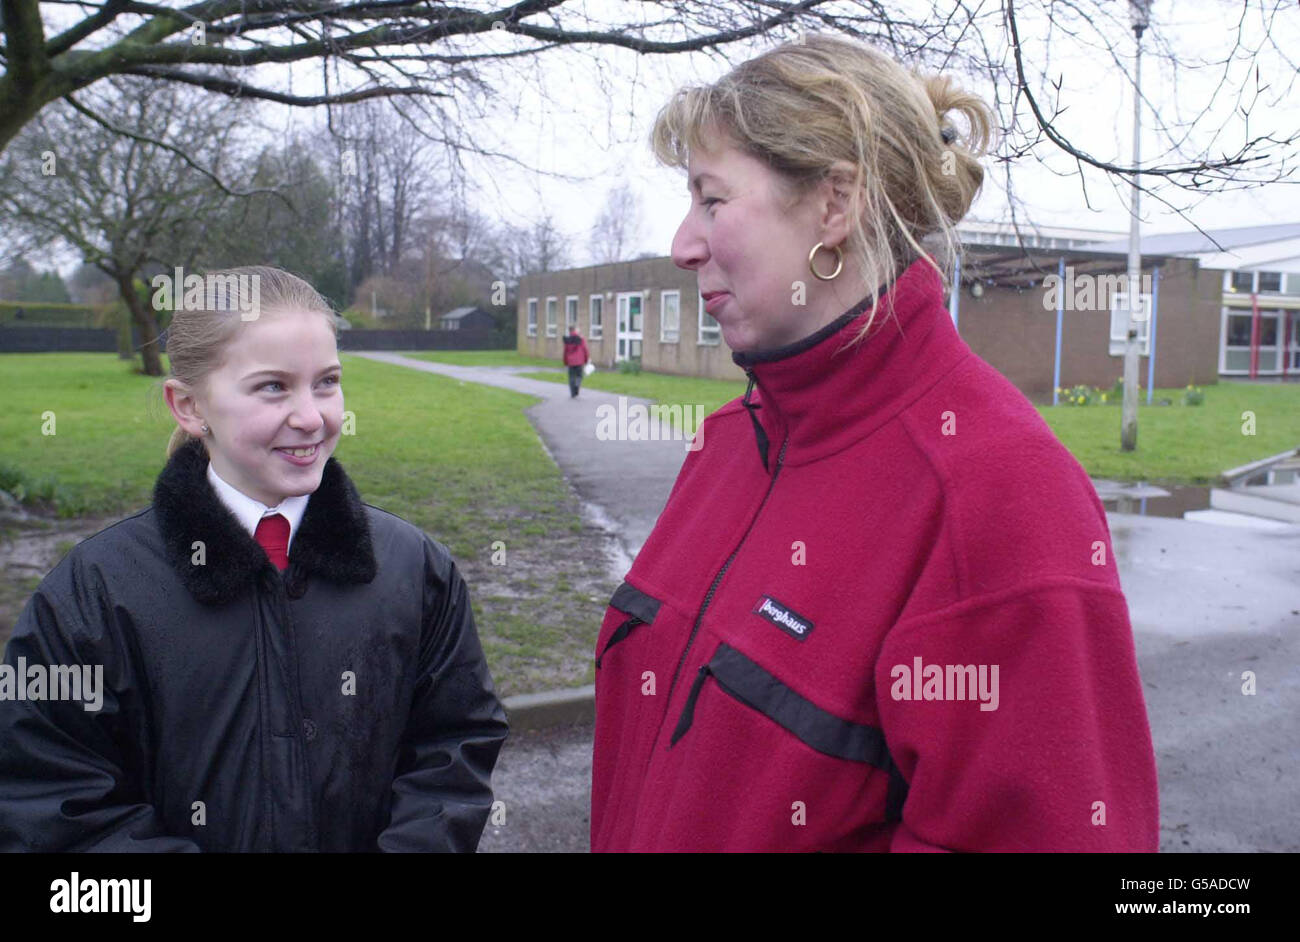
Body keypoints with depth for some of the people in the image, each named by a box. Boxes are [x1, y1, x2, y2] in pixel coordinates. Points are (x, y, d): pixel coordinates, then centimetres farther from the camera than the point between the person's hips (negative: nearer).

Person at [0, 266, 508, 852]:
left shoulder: (416, 565, -9)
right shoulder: (92, 591, -14)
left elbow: (457, 745, -6)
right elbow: (53, 809, -13)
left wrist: (414, 842, -21)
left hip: (374, 837, 1)